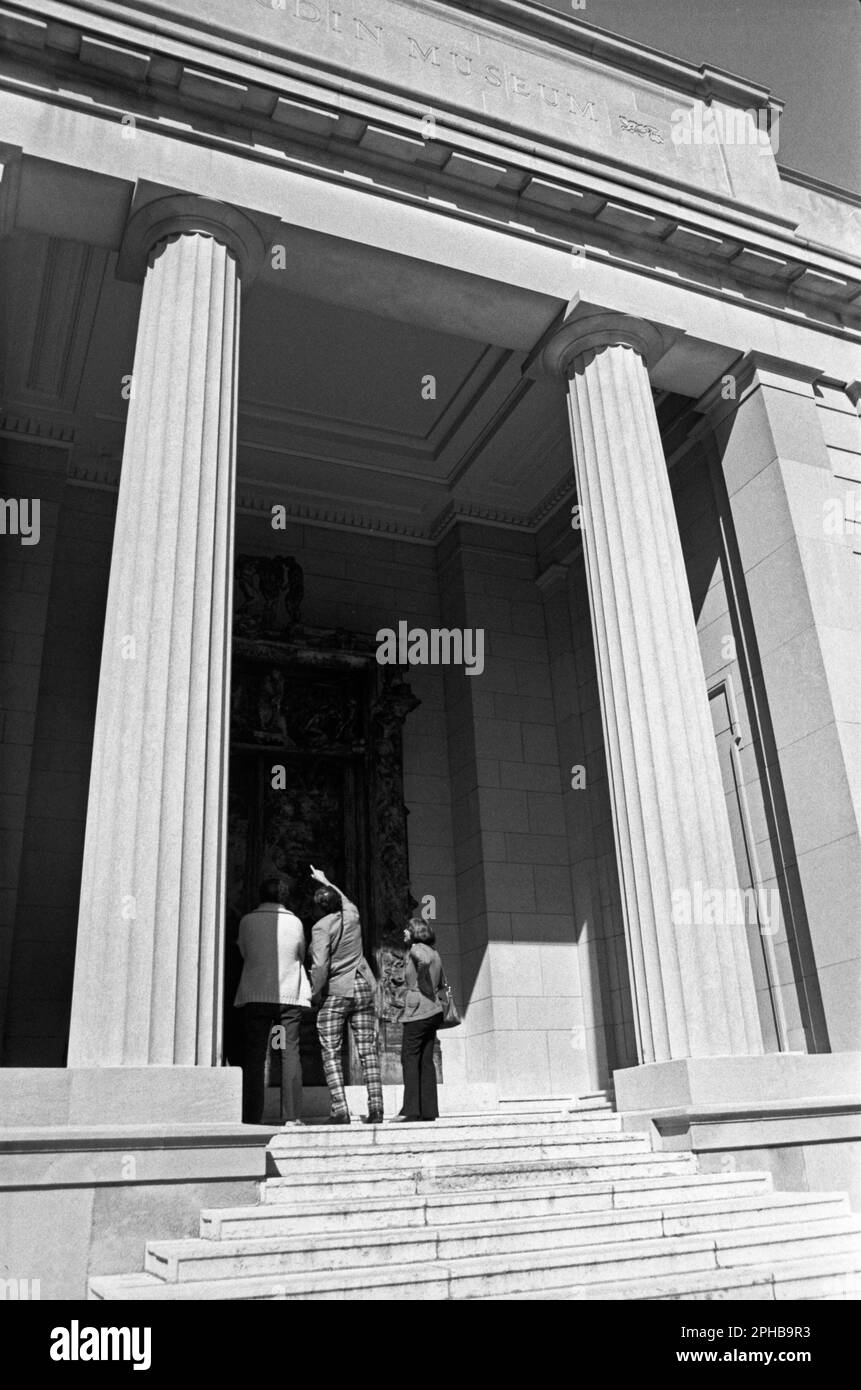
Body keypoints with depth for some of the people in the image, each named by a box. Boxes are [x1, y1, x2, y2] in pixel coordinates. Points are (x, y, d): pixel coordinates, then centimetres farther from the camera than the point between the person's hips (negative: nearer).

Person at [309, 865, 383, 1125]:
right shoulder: (352, 914, 5)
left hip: (336, 992, -5)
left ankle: (340, 1111, -7)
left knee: (331, 1053, 2)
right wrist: (325, 882, 41)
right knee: (368, 1051, 5)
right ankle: (376, 1108, 0)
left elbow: (320, 966, -19)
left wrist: (316, 992, -4)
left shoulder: (321, 928, -11)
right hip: (363, 989, 5)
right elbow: (344, 900, 30)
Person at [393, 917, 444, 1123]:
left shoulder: (416, 948, -7)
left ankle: (411, 1108, -9)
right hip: (433, 1010, 9)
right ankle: (429, 1110, 7)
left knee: (409, 1058, -5)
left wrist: (420, 980, -17)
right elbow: (441, 982, 25)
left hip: (417, 1010, -9)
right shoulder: (434, 953, 19)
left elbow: (424, 960, -31)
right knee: (426, 1060, 8)